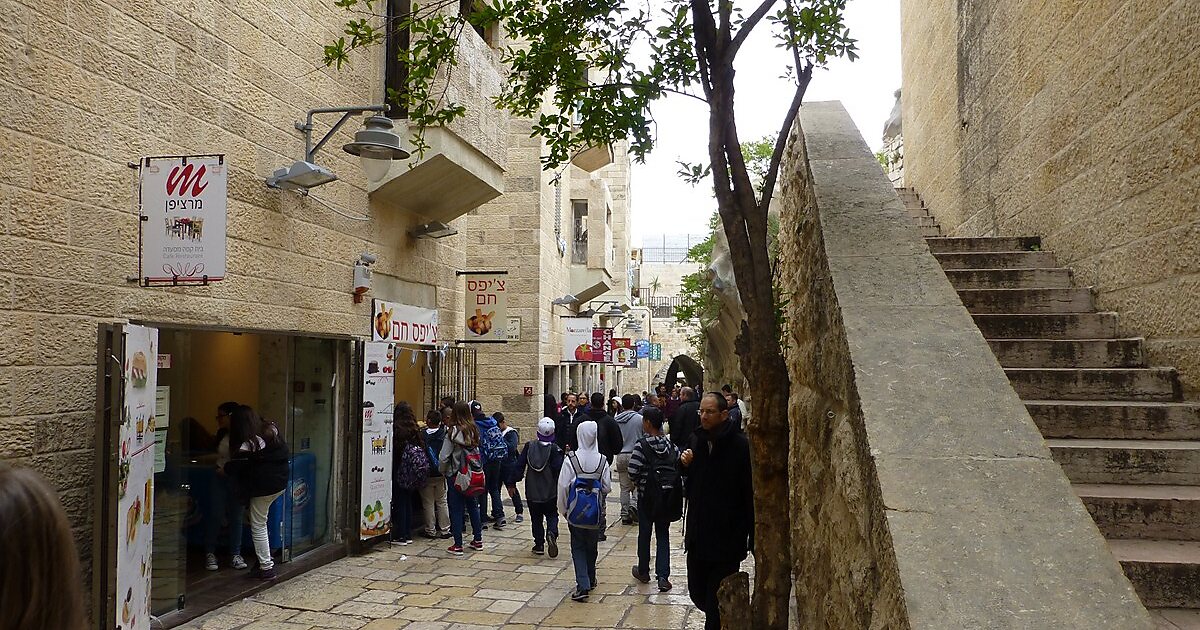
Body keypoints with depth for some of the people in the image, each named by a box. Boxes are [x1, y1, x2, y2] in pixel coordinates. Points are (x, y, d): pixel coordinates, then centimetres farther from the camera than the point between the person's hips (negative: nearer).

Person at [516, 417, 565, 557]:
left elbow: (520, 465, 1)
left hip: (532, 492, 2)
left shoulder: (529, 446, -2)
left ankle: (539, 544, 13)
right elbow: (558, 469, -13)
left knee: (536, 518, 14)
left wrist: (517, 478, 11)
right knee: (552, 515, 11)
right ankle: (551, 534, -16)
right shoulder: (555, 449, -10)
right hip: (550, 492, -2)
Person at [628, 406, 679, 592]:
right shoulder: (670, 445, -2)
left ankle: (643, 572, 26)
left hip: (646, 495, -3)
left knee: (644, 533, 13)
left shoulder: (642, 445, -16)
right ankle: (663, 576, -2)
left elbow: (633, 471, -20)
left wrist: (640, 481, 1)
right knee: (663, 535, 8)